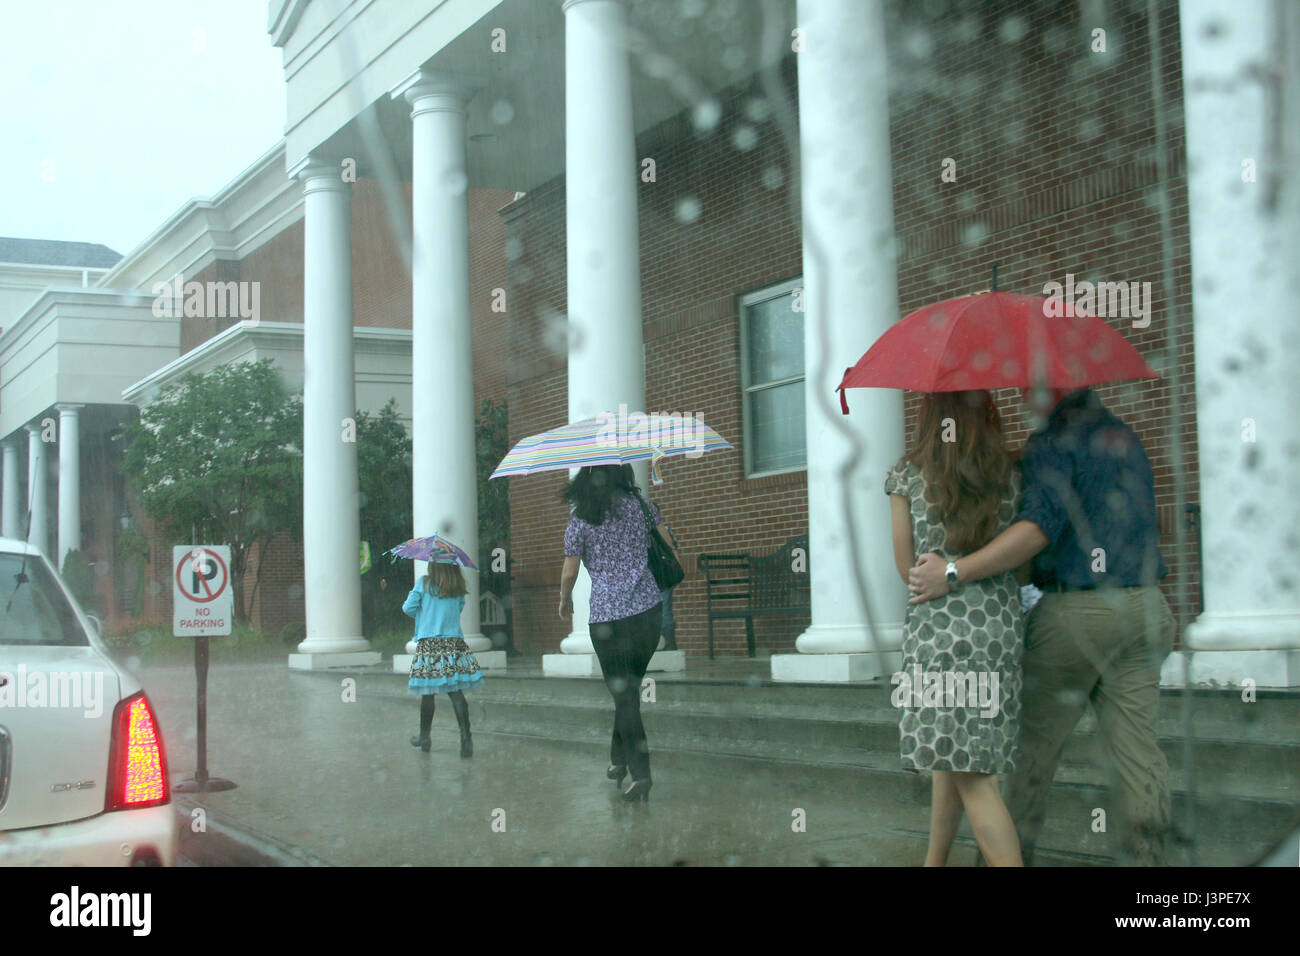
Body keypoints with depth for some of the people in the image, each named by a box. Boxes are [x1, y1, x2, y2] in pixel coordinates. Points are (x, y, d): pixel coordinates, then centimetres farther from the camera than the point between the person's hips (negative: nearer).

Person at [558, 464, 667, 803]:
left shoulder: (580, 519, -1)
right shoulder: (640, 504, 4)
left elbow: (569, 574, 0)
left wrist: (565, 601, 20)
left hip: (607, 616, -3)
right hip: (648, 609, 3)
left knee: (623, 694, 3)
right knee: (630, 687, 18)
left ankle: (640, 773, -5)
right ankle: (619, 759, 26)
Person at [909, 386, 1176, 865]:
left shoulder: (1054, 440, -9)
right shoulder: (1127, 438, 17)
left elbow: (1040, 526, -23)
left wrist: (954, 573, -24)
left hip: (1076, 611, -7)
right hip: (1144, 608, 7)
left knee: (1035, 741, 5)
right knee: (1137, 746, 5)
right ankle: (1145, 855, 5)